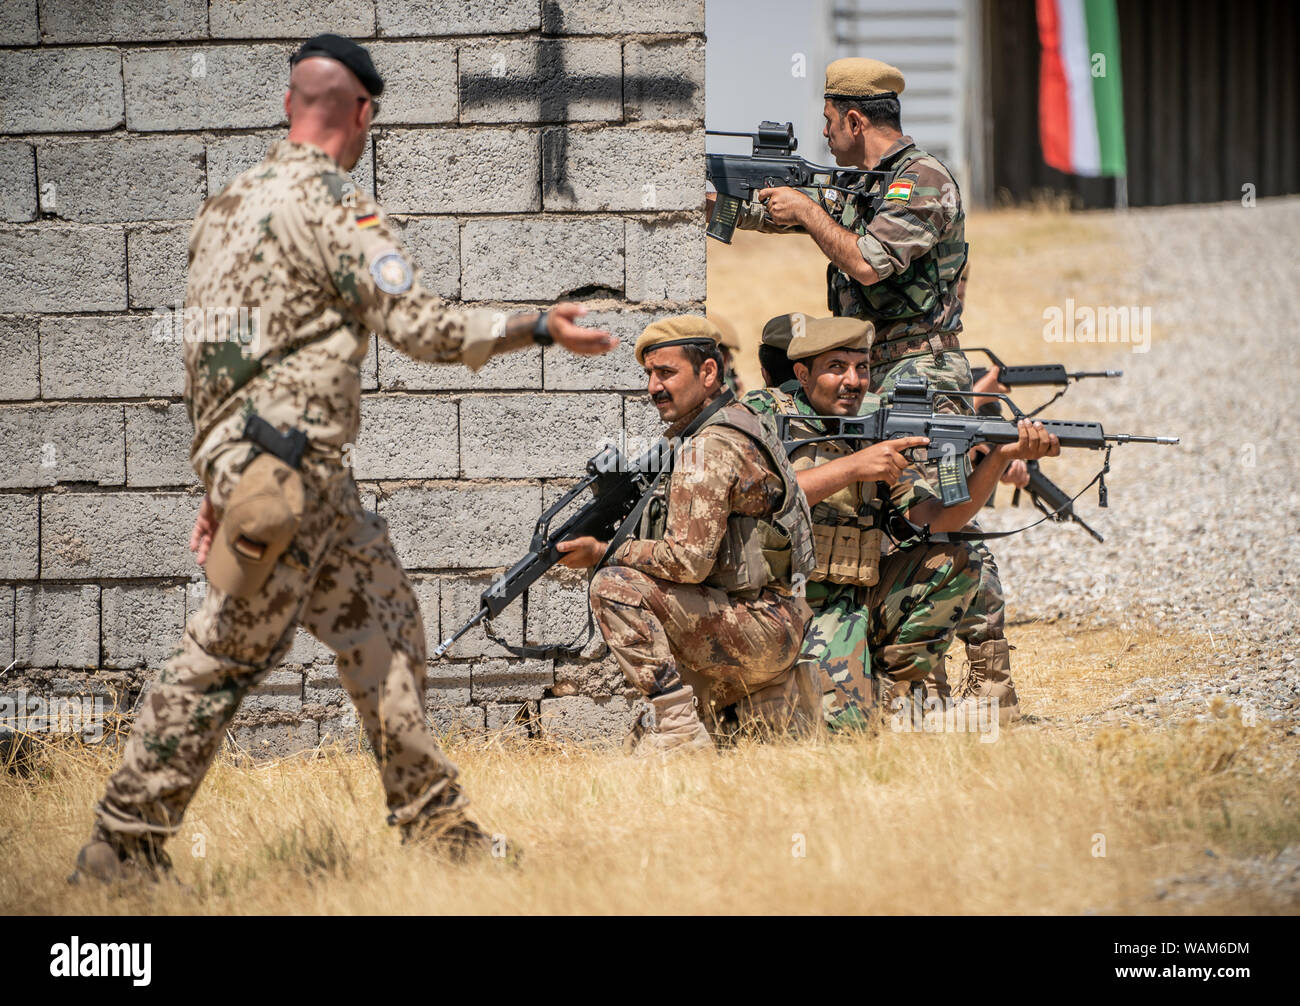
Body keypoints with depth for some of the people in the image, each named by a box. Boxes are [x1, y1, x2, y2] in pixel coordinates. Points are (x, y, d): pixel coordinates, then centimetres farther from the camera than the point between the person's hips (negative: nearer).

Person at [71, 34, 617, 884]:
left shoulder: (230, 203, 18)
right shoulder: (331, 203, -9)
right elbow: (422, 328, -13)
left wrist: (220, 482, 23)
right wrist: (540, 328, -3)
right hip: (291, 460, -9)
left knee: (383, 627, 11)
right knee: (226, 656, -5)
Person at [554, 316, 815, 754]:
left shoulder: (711, 448, -17)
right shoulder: (739, 423, 15)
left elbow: (689, 560, -25)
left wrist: (611, 552, -11)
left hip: (759, 628, -10)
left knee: (616, 587, -21)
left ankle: (676, 727, -19)